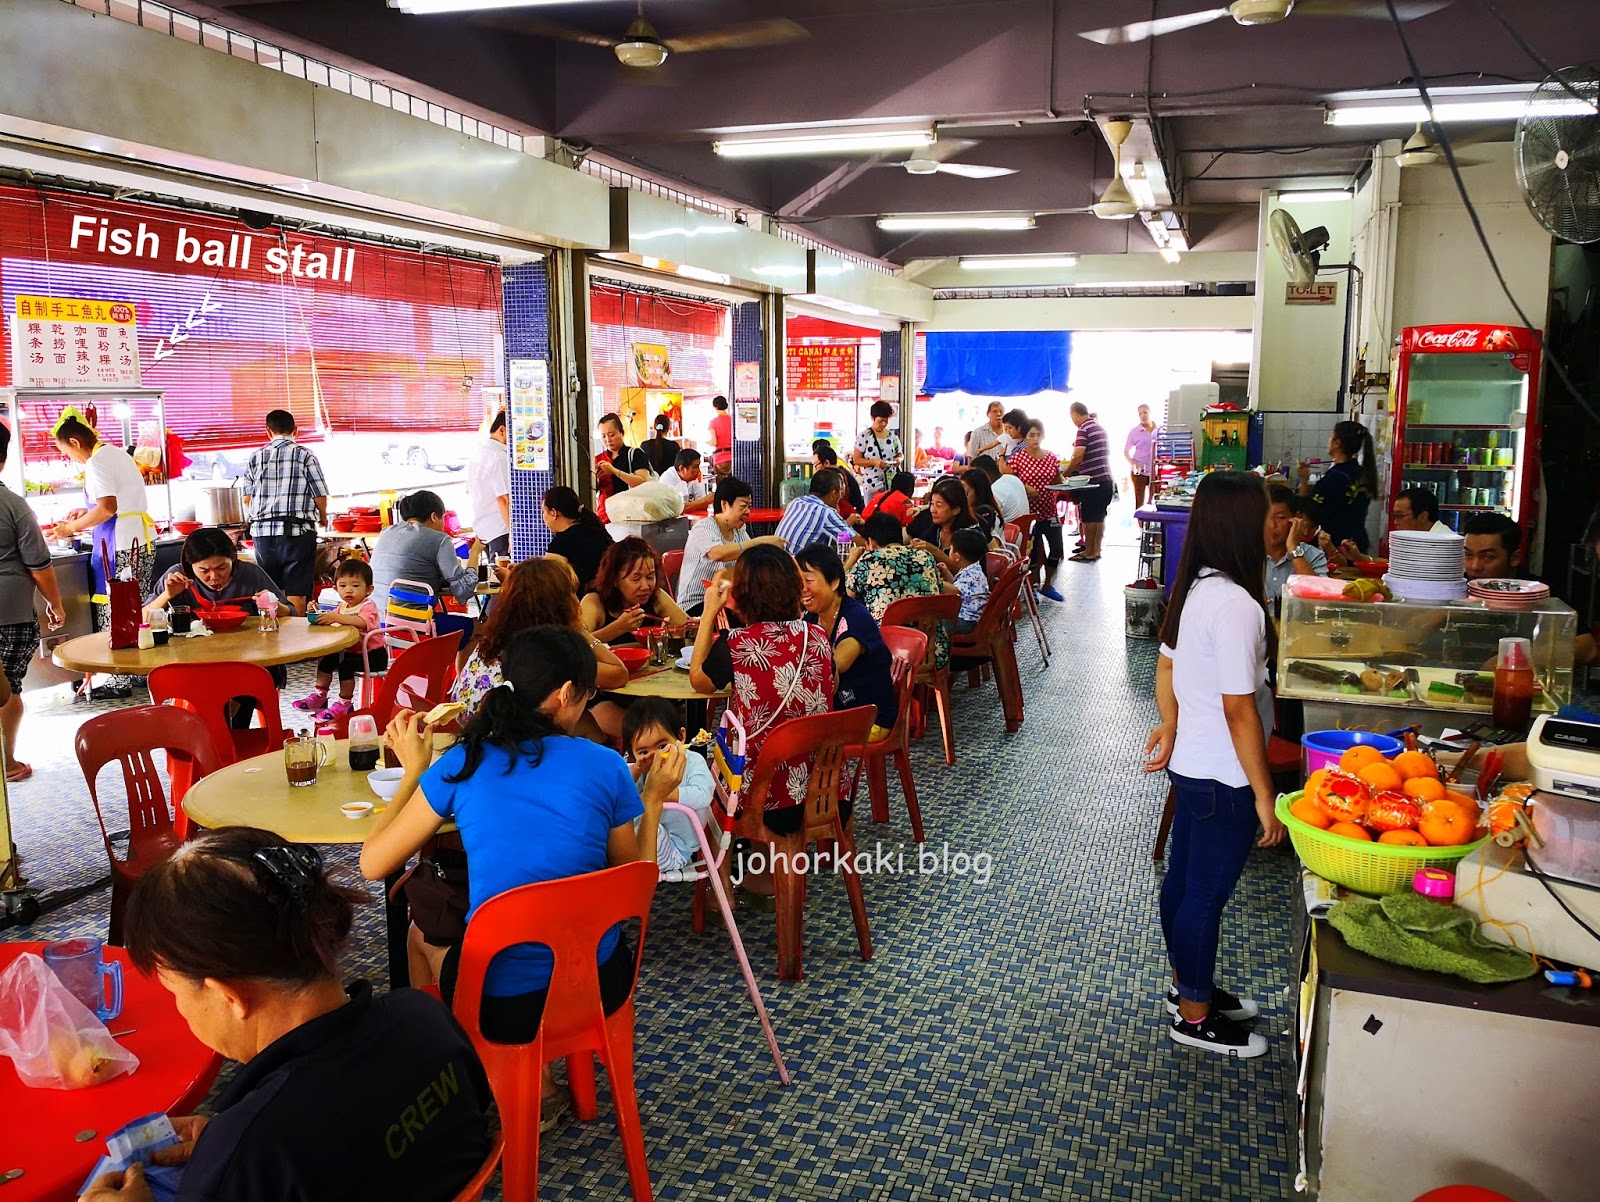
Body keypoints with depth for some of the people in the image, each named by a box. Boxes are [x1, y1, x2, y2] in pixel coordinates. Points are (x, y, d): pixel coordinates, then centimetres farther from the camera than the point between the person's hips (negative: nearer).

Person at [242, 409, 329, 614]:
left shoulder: (256, 457, 8)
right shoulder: (305, 456, -2)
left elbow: (247, 499, 9)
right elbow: (320, 496, -4)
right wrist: (322, 517, 17)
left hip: (263, 530, 3)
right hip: (297, 530, -3)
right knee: (296, 591, 0)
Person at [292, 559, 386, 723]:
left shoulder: (368, 606, -16)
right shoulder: (343, 606, 10)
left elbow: (362, 622, -38)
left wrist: (336, 617, -45)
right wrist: (317, 613, -7)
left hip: (373, 655, -8)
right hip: (350, 651, 8)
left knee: (345, 663, -26)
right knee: (326, 658, -1)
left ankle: (345, 704, -15)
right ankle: (319, 696, 10)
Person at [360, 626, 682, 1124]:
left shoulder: (461, 765, -9)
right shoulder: (605, 766, -8)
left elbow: (373, 864, 0)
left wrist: (413, 771, 10)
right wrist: (654, 798, 13)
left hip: (501, 1003, -1)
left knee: (421, 933, 31)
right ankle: (538, 1085, 32)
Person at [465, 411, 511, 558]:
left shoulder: (477, 454, 15)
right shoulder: (500, 457, -14)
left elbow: (470, 492, 22)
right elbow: (503, 498, -20)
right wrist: (513, 532, -20)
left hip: (481, 529, 10)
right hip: (500, 530, -9)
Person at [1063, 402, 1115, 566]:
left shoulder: (1084, 429, -12)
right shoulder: (1100, 428, 14)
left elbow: (1078, 457, -19)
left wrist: (1064, 474, -9)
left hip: (1093, 480, -8)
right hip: (1106, 479, 8)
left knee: (1089, 518, -2)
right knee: (1100, 516, 11)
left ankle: (1089, 552, 2)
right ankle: (1096, 550, 16)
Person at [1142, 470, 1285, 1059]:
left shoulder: (1195, 588, 2)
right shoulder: (1237, 604, -26)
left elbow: (1166, 664, 13)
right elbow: (1239, 709, -24)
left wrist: (1171, 726, 22)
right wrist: (1264, 795, -17)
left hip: (1192, 765, 9)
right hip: (1224, 777, -9)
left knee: (1184, 879, 21)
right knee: (1207, 894, 6)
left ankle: (1187, 986, 40)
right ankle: (1195, 1017, 23)